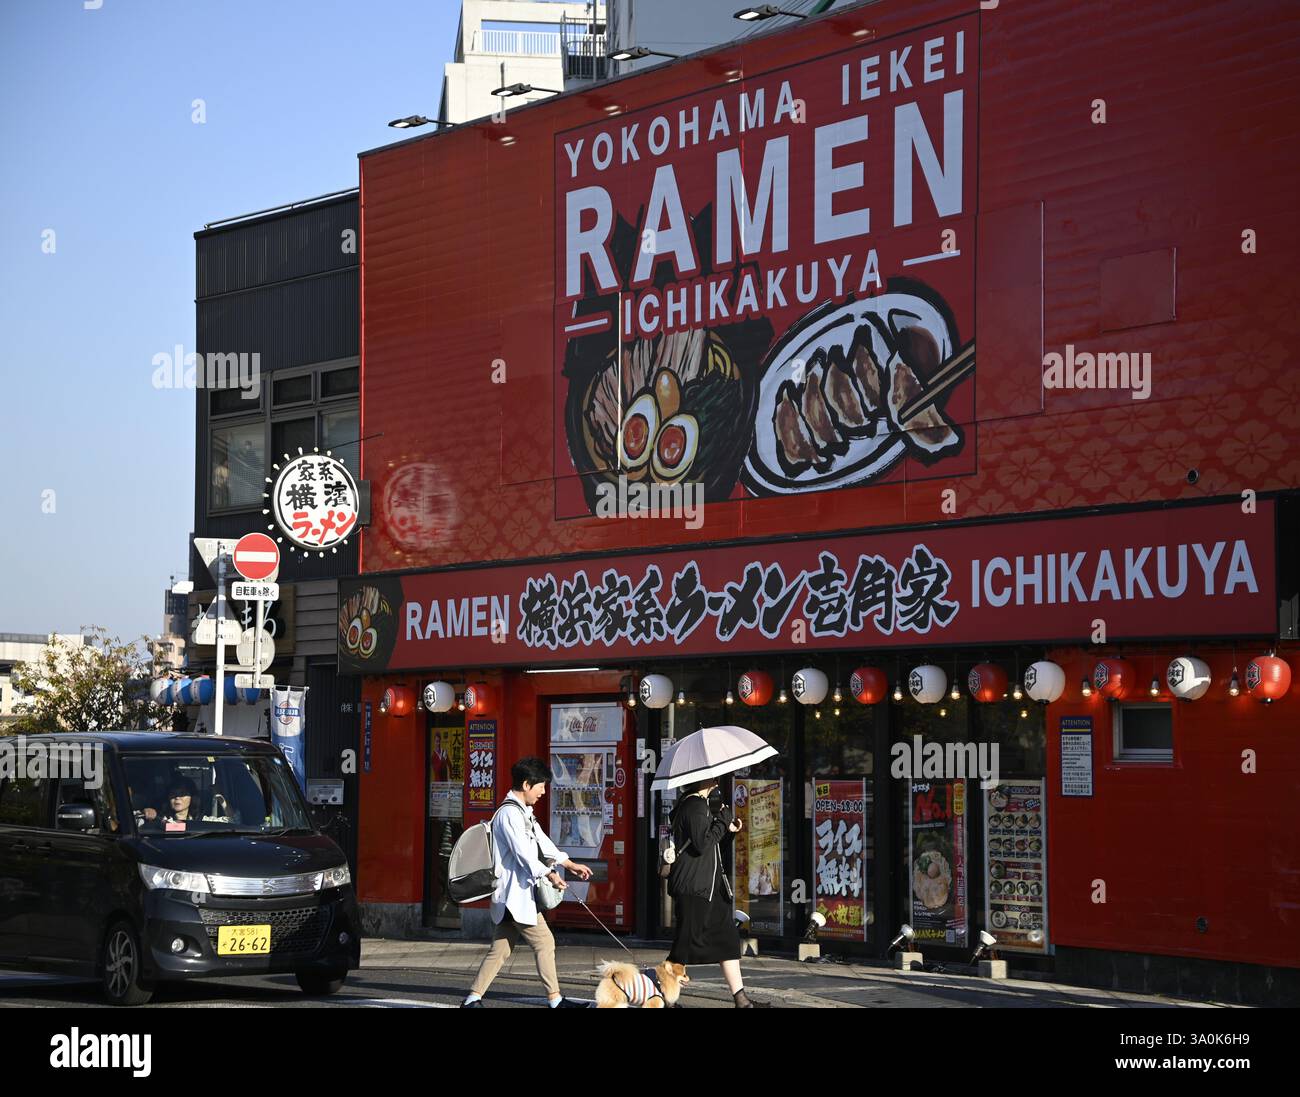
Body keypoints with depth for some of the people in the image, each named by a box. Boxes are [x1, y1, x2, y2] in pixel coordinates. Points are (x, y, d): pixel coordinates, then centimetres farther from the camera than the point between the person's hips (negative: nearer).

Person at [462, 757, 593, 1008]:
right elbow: (523, 853, -21)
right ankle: (555, 999, 3)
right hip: (515, 893, -10)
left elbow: (541, 841, 28)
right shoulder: (510, 813, -15)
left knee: (501, 949, 9)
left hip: (513, 895, 10)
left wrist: (570, 864, 31)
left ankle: (473, 998, 8)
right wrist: (549, 874, -18)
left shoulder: (523, 812, 18)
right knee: (544, 942, -3)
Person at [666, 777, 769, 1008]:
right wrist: (723, 820, -15)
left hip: (709, 886, 10)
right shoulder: (695, 806, -14)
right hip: (693, 887, -10)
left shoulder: (699, 805, 18)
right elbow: (702, 844, -23)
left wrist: (729, 831, 8)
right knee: (687, 943, -6)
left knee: (727, 940, 7)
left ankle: (741, 1000, 8)